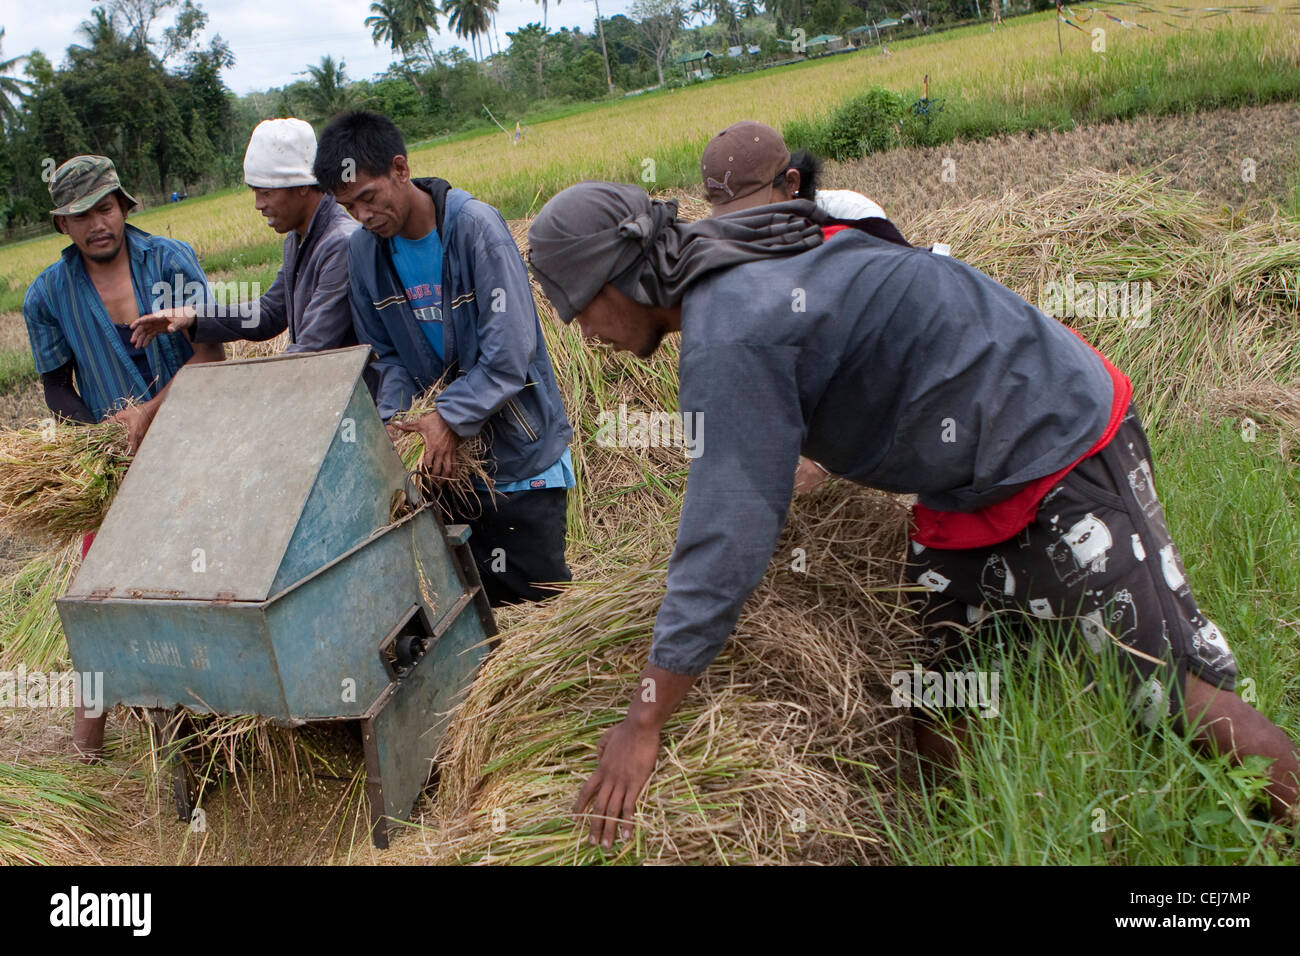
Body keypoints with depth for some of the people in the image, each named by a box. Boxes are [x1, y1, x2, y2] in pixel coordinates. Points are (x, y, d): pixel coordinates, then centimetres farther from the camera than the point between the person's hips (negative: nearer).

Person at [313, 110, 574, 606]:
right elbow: (386, 354, 8)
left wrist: (450, 417, -26)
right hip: (446, 454, 5)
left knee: (534, 595, 3)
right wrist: (391, 417, -9)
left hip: (520, 453, -5)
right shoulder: (364, 250, 1)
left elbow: (508, 350, -22)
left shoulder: (474, 225, -18)